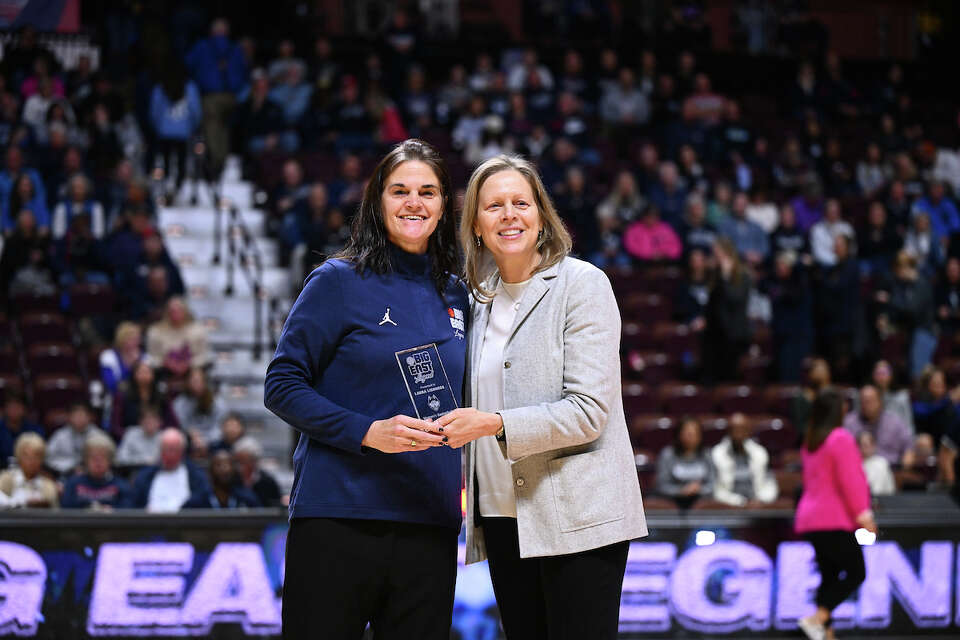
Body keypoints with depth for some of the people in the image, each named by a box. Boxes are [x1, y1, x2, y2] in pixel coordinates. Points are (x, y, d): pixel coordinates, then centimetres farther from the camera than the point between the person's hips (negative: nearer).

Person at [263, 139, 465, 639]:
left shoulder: (456, 297, 14)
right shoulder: (339, 282, -1)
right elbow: (281, 386, -5)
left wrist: (465, 475, 6)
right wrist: (366, 432, -17)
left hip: (430, 525, 5)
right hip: (339, 518, -5)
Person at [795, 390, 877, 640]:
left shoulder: (810, 443, 16)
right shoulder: (841, 438, -10)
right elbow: (850, 480, -16)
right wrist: (863, 513, -17)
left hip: (809, 519, 9)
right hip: (835, 520, -8)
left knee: (829, 576, 11)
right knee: (856, 573, -4)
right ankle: (817, 619, -18)